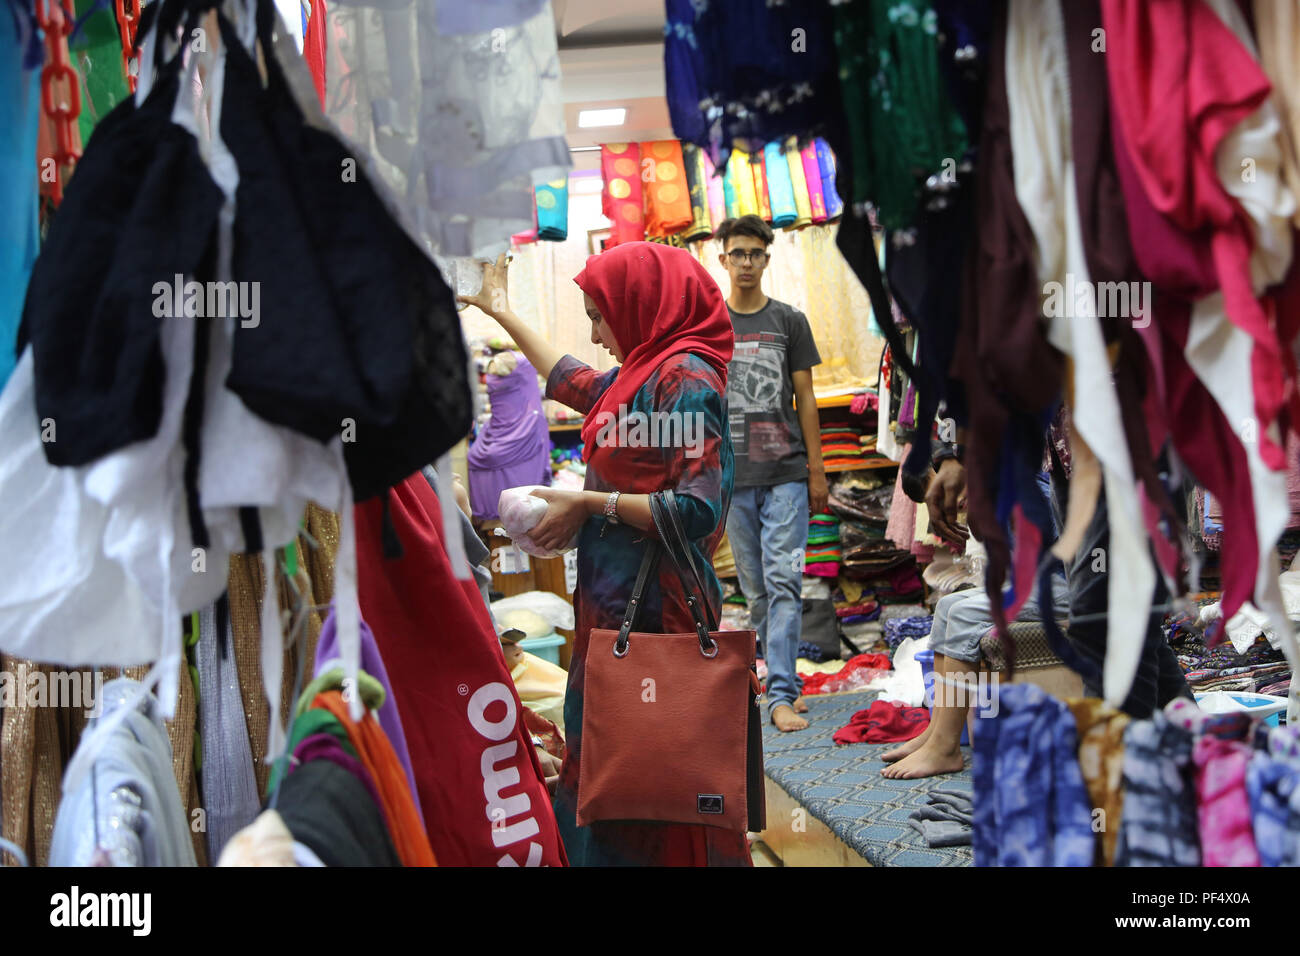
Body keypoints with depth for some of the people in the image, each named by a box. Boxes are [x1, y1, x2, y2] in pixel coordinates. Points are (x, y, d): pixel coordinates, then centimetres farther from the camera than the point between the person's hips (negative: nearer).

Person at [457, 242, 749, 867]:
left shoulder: (685, 377, -14)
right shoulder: (640, 374, 13)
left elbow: (697, 510, -21)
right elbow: (571, 380, 34)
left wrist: (589, 502, -13)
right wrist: (501, 312, 44)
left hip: (654, 604, -9)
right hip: (615, 602, 9)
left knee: (648, 765, -3)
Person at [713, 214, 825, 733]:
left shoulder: (789, 320, 7)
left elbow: (805, 398, 7)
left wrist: (816, 471, 3)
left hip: (786, 474, -1)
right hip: (733, 476, 1)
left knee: (784, 581, -9)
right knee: (756, 588, 6)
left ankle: (781, 696, -10)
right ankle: (783, 678, 20)